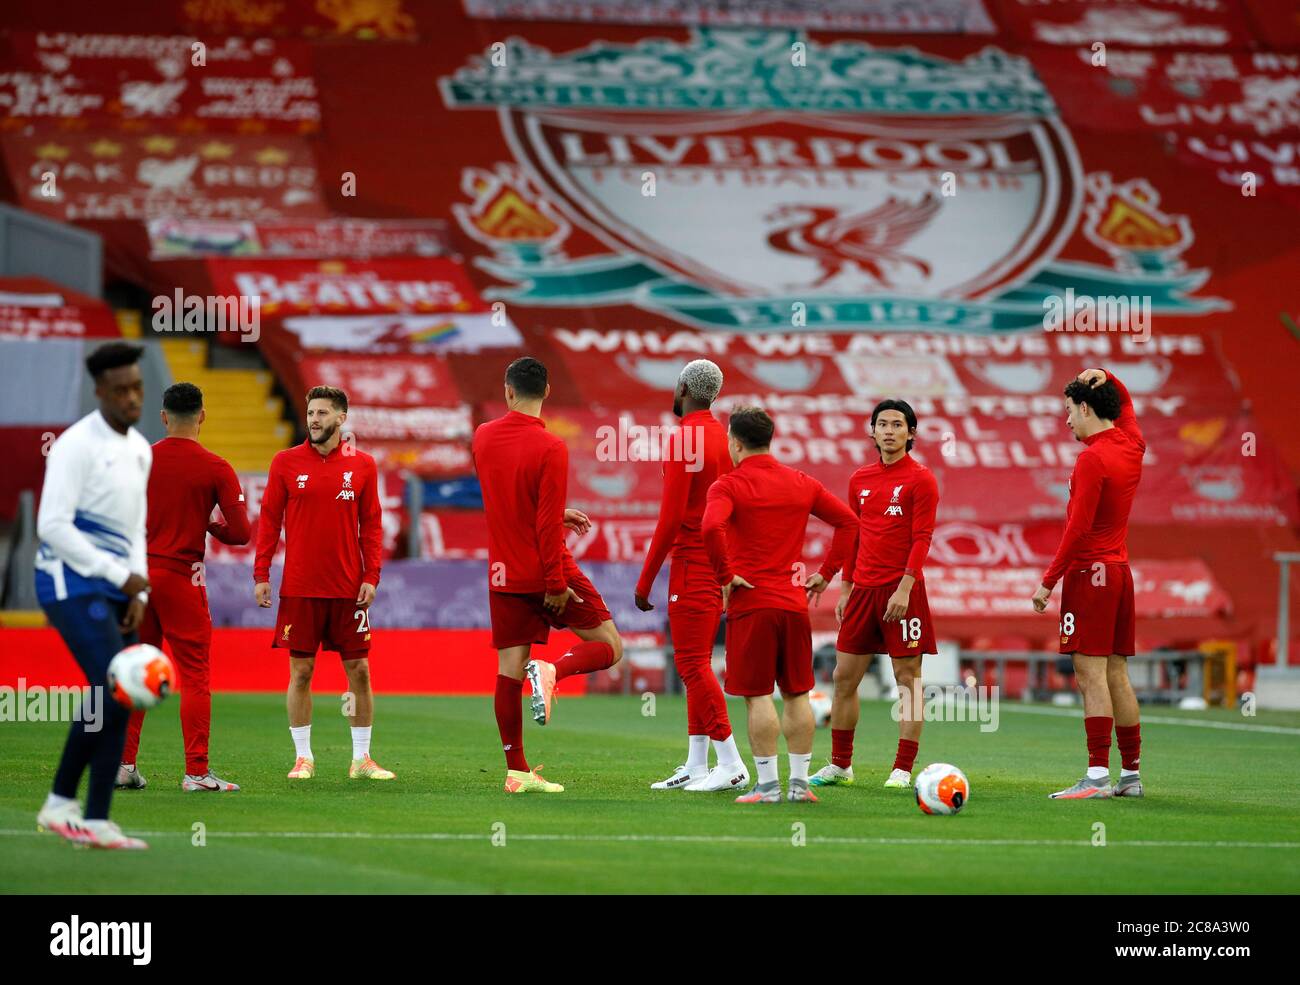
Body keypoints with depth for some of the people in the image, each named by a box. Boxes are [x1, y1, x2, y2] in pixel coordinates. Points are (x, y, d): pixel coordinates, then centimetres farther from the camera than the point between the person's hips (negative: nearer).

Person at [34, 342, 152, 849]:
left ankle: (96, 822, 9)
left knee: (119, 702, 3)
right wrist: (122, 576, -16)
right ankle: (59, 804, -10)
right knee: (113, 691, -19)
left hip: (115, 591, 8)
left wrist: (139, 593, 8)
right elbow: (53, 525, -17)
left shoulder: (140, 449, 14)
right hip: (73, 584, -8)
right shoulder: (76, 445, -12)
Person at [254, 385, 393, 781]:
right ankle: (303, 758, 9)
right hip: (299, 588, -1)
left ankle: (362, 759, 10)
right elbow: (269, 520, 3)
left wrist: (371, 576, -4)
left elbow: (372, 524, 6)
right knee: (300, 671, 1)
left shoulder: (362, 465, 4)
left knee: (359, 670, 2)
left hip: (349, 588, 1)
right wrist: (261, 574, -3)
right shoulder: (286, 462, 2)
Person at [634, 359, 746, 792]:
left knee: (692, 663, -8)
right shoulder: (723, 436, 13)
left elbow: (671, 517, -19)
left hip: (693, 561, -9)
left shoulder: (683, 439, -15)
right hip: (724, 560, 9)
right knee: (695, 662, 12)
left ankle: (731, 764, -11)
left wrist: (645, 580, -14)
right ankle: (696, 765, 13)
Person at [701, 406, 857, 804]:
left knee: (758, 696, -3)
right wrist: (826, 573, 16)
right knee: (797, 693, 11)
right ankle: (800, 781, 11)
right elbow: (847, 521, 14)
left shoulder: (728, 486, -6)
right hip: (794, 603, 5)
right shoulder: (801, 483, 10)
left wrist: (726, 575, -13)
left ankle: (768, 785, -5)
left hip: (750, 603, -5)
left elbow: (712, 527, -24)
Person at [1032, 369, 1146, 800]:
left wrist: (1049, 581, -14)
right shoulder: (1132, 445, 10)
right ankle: (1131, 775, 13)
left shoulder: (1092, 458, -14)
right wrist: (1105, 377, 12)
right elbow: (1125, 402, 32)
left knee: (1091, 672, -11)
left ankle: (1097, 776, -16)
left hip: (1089, 573, -9)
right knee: (1116, 673, 11)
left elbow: (1078, 528, -18)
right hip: (1120, 570, 9)